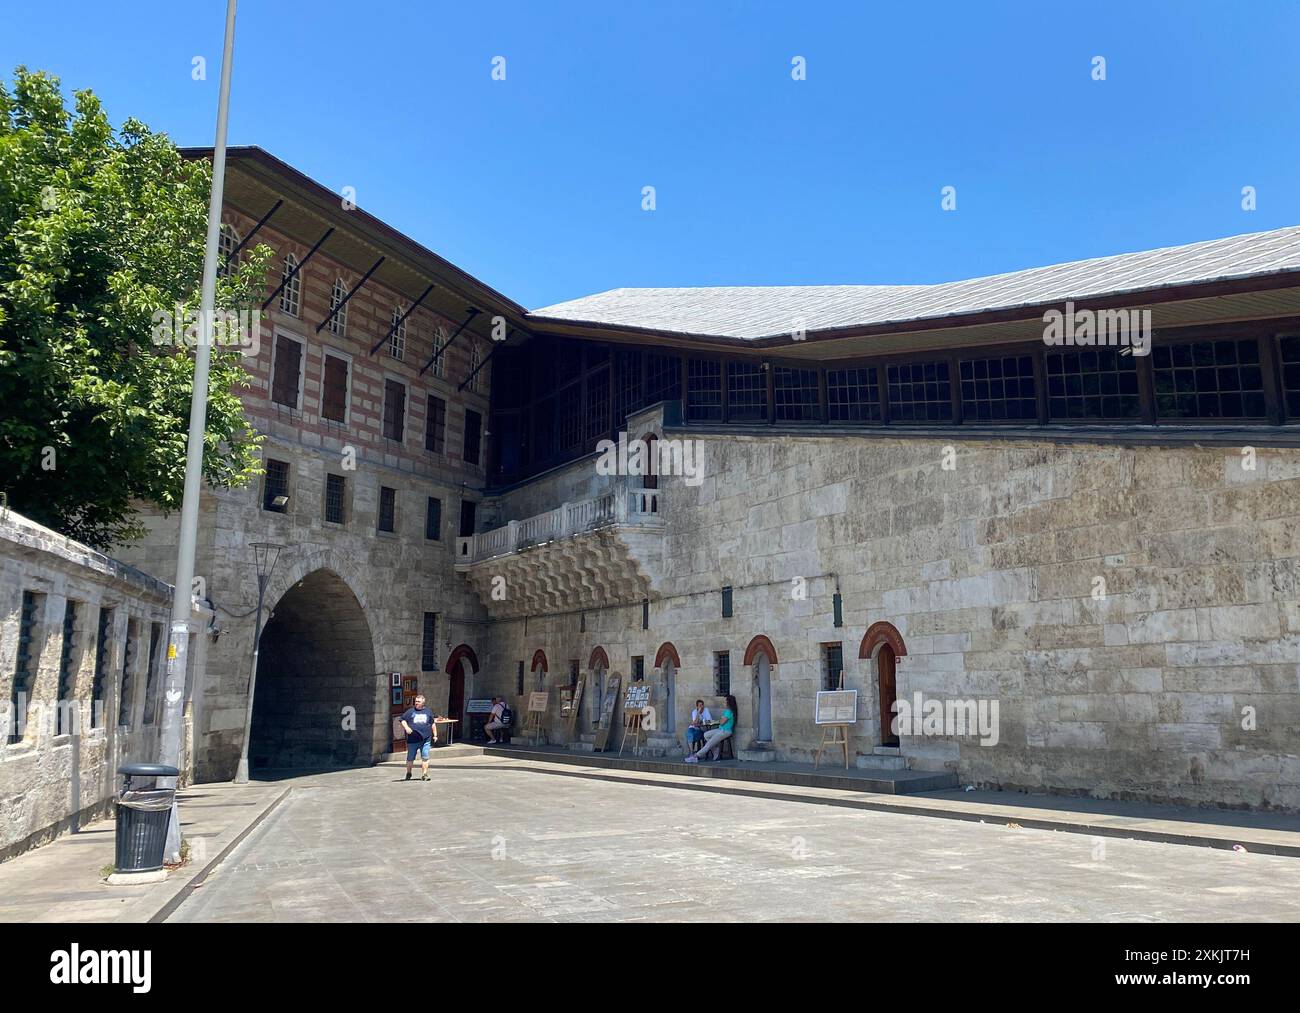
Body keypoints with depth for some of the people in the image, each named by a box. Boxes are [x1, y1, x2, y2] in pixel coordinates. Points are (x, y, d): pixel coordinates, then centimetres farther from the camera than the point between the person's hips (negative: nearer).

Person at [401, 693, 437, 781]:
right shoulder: (410, 711, 7)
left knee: (425, 758, -5)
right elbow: (403, 720, 3)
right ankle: (408, 773, 26)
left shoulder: (428, 711, 13)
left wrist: (435, 735, 18)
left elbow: (433, 724, 20)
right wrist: (406, 727, -15)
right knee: (410, 758, 7)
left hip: (425, 739, 1)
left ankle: (424, 774, 0)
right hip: (413, 740, -1)